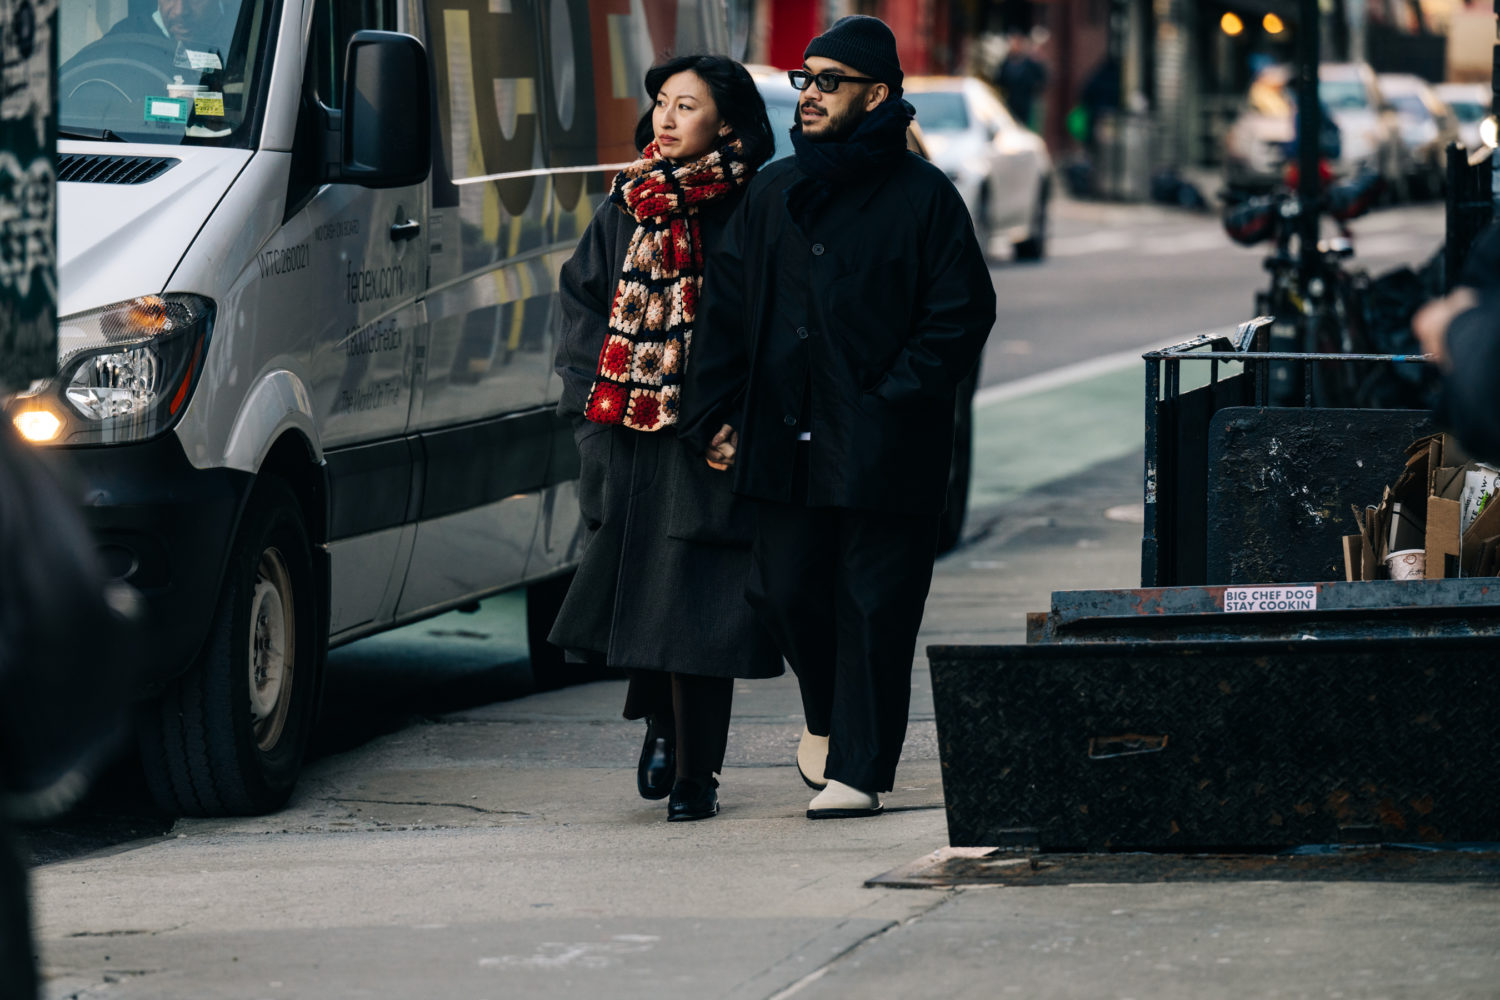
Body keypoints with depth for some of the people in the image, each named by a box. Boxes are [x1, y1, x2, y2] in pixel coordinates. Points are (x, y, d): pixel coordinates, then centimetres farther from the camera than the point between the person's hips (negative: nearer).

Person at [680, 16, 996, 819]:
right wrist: (714, 413, 6)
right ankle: (827, 715, 35)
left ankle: (857, 769, 4)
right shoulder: (773, 193, 12)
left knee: (872, 606, -2)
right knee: (783, 589, 7)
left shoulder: (922, 197, -2)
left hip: (882, 446, -5)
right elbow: (726, 305, 15)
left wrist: (892, 399, -11)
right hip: (788, 438, 5)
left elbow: (961, 315, -4)